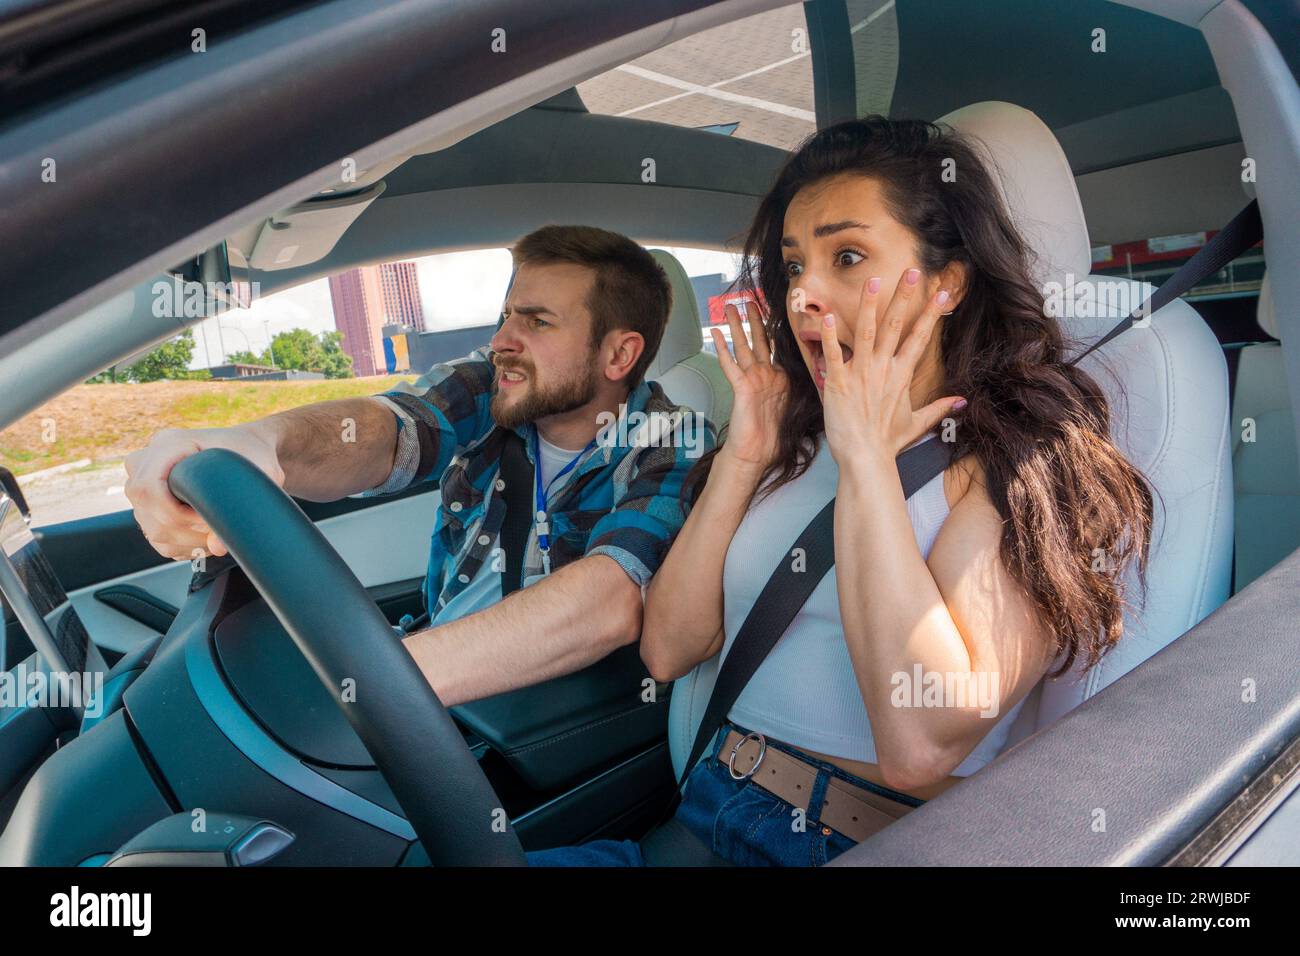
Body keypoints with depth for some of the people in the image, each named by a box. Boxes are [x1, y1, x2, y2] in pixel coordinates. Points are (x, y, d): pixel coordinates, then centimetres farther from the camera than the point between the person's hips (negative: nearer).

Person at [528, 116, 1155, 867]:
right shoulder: (797, 444, 8)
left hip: (866, 840, -5)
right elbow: (668, 649, 3)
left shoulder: (1026, 460, -8)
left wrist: (867, 456, -18)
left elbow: (920, 744, -22)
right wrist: (741, 460, -2)